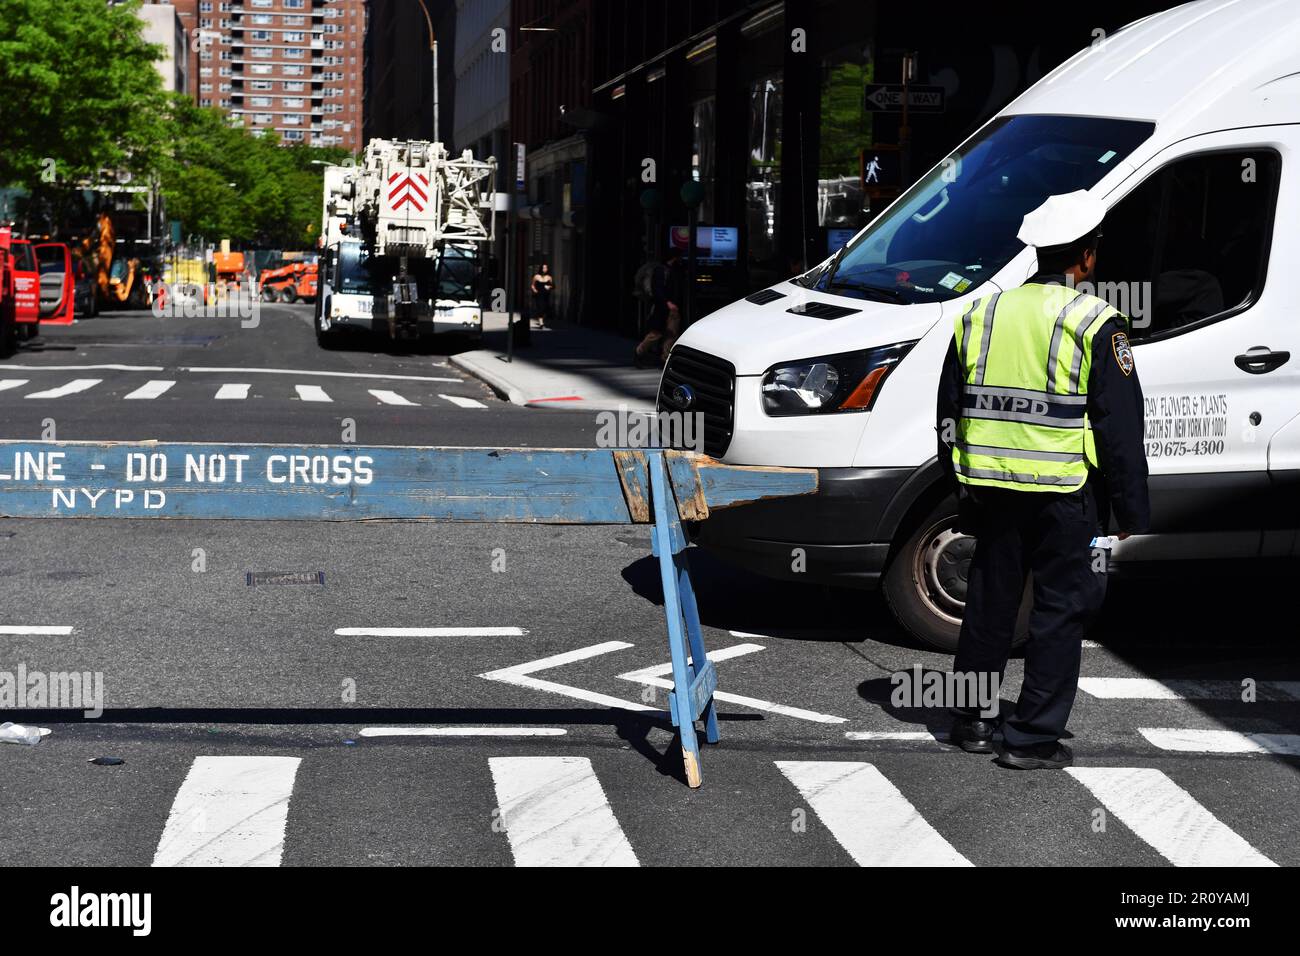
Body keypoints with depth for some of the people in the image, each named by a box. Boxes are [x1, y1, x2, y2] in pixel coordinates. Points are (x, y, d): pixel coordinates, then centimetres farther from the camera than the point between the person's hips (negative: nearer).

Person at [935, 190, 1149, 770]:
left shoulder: (980, 315, 8)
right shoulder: (1095, 325, -8)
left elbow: (948, 416, 14)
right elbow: (1121, 433, -9)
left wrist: (962, 493, 22)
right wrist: (1134, 521, -3)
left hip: (990, 487, 5)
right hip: (1064, 493, -5)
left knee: (989, 602, 16)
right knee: (1062, 608, 4)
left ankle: (969, 722, 25)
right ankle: (1033, 738, 4)